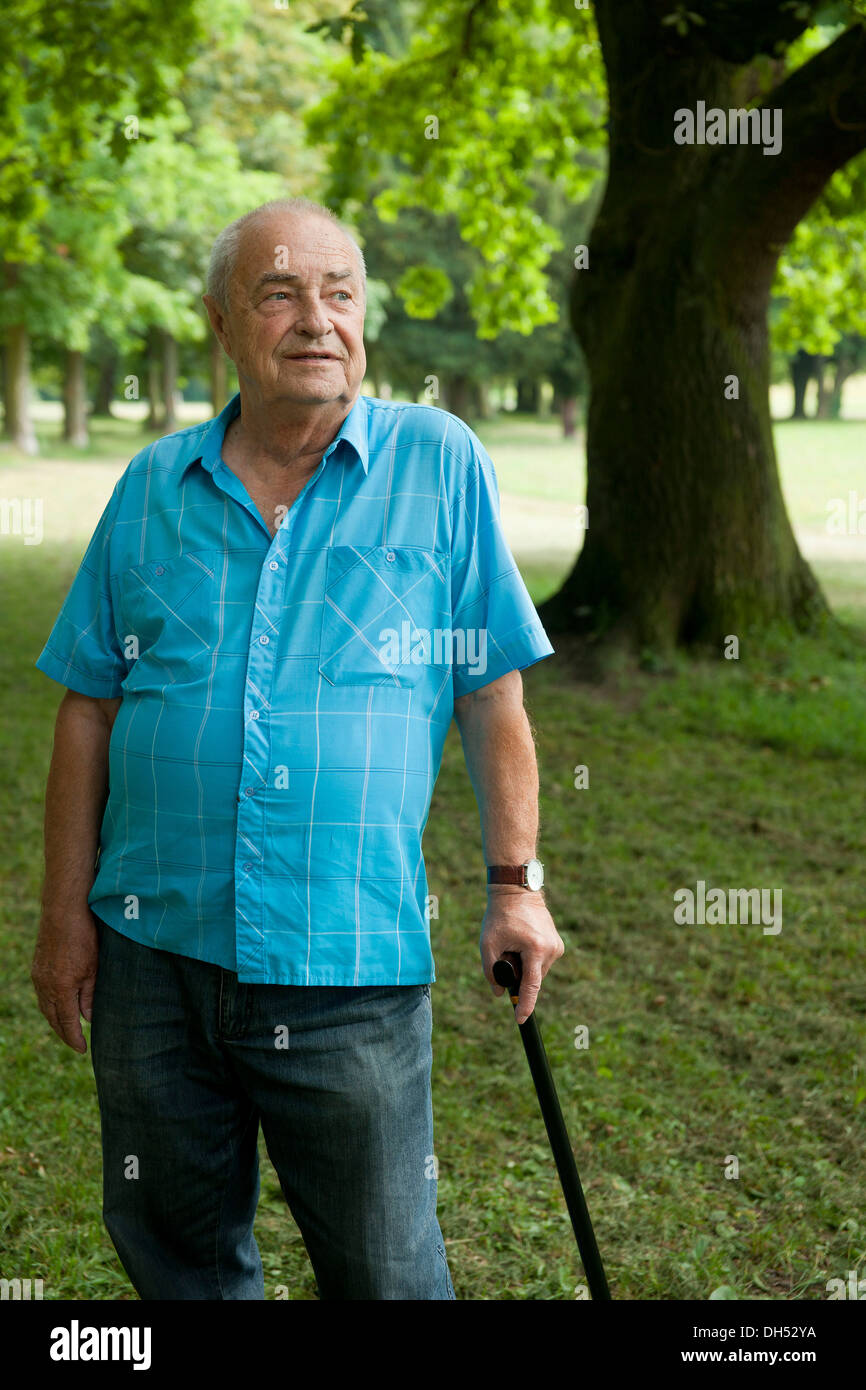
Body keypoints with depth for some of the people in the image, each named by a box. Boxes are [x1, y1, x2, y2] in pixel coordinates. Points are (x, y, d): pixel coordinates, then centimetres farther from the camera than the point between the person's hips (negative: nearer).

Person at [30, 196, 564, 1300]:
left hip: (350, 963, -2)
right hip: (153, 951, 3)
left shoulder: (440, 464, -1)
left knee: (385, 1271, 8)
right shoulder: (155, 487, 6)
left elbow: (492, 693, 2)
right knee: (173, 1255, 17)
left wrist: (514, 883, 0)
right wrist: (66, 910, 6)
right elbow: (89, 708, 9)